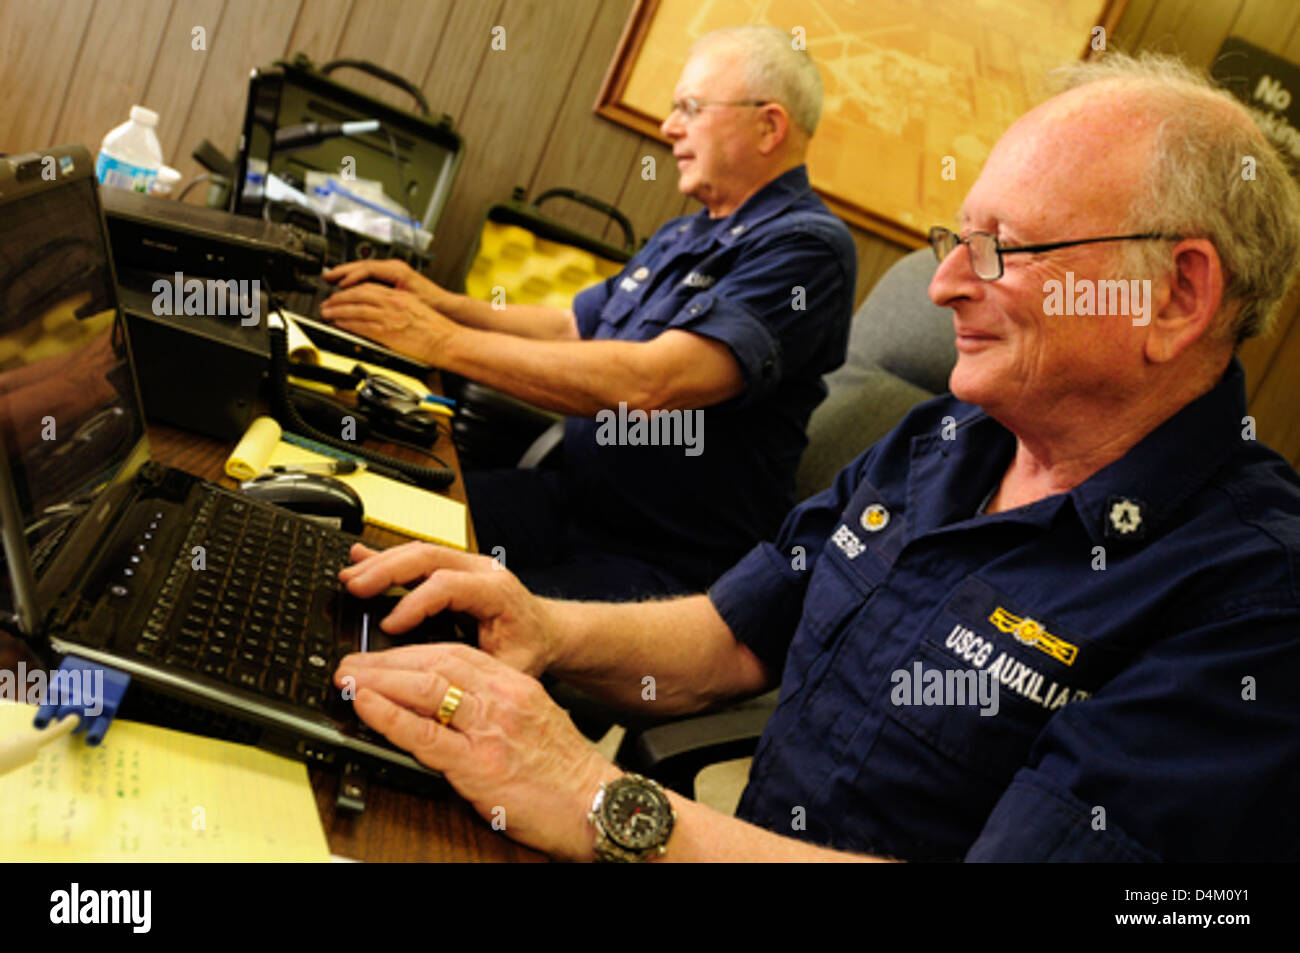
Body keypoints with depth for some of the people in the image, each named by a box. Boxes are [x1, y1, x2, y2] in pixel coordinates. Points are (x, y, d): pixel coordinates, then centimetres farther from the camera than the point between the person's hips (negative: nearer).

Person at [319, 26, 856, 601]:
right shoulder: (683, 236, 16)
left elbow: (647, 385, -29)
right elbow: (570, 329, 21)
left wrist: (445, 341, -23)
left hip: (667, 567, -8)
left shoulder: (805, 247, -17)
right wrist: (439, 303, 5)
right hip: (570, 502, 8)